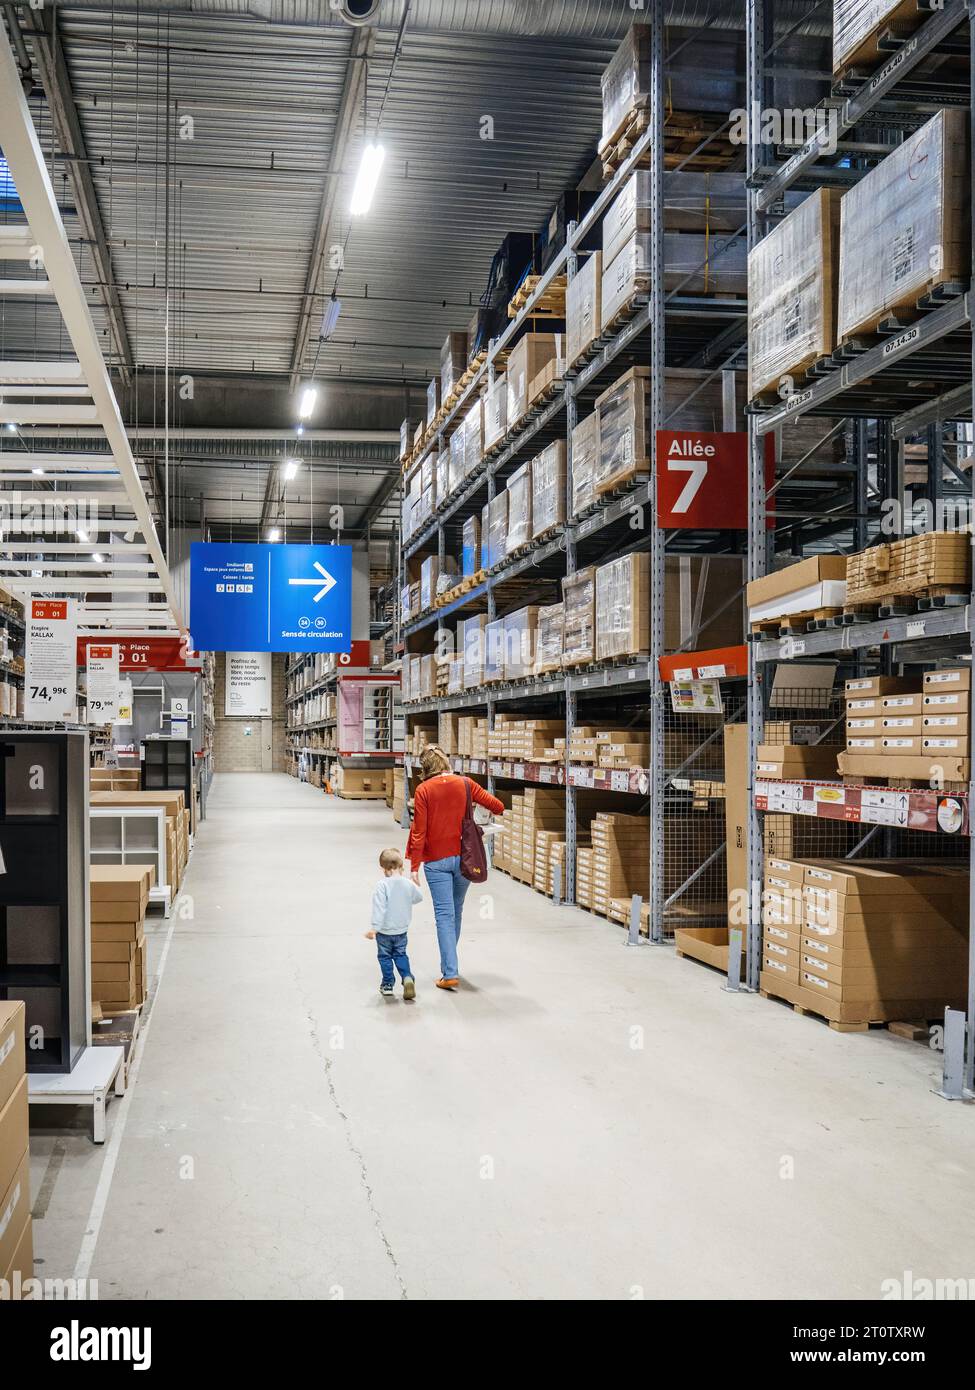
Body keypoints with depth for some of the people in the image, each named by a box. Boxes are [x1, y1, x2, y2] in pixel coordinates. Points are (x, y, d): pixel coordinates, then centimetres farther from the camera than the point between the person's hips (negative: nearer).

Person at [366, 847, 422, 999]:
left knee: (385, 957, 14)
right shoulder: (408, 884, -3)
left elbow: (379, 908, -24)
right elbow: (418, 898, 16)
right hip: (402, 930, 4)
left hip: (385, 930, -4)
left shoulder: (382, 884, -19)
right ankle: (407, 977, -4)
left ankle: (388, 984, 19)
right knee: (400, 955, 18)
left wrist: (375, 928, -23)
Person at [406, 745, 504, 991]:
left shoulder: (424, 790, -8)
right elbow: (498, 807, 2)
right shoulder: (465, 784, -2)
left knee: (444, 915, -2)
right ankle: (449, 961, 36)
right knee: (456, 911, 19)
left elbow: (419, 831, -10)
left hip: (436, 860, -3)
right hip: (463, 857, 3)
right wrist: (494, 811, 27)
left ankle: (450, 973, -8)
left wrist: (414, 867, -7)